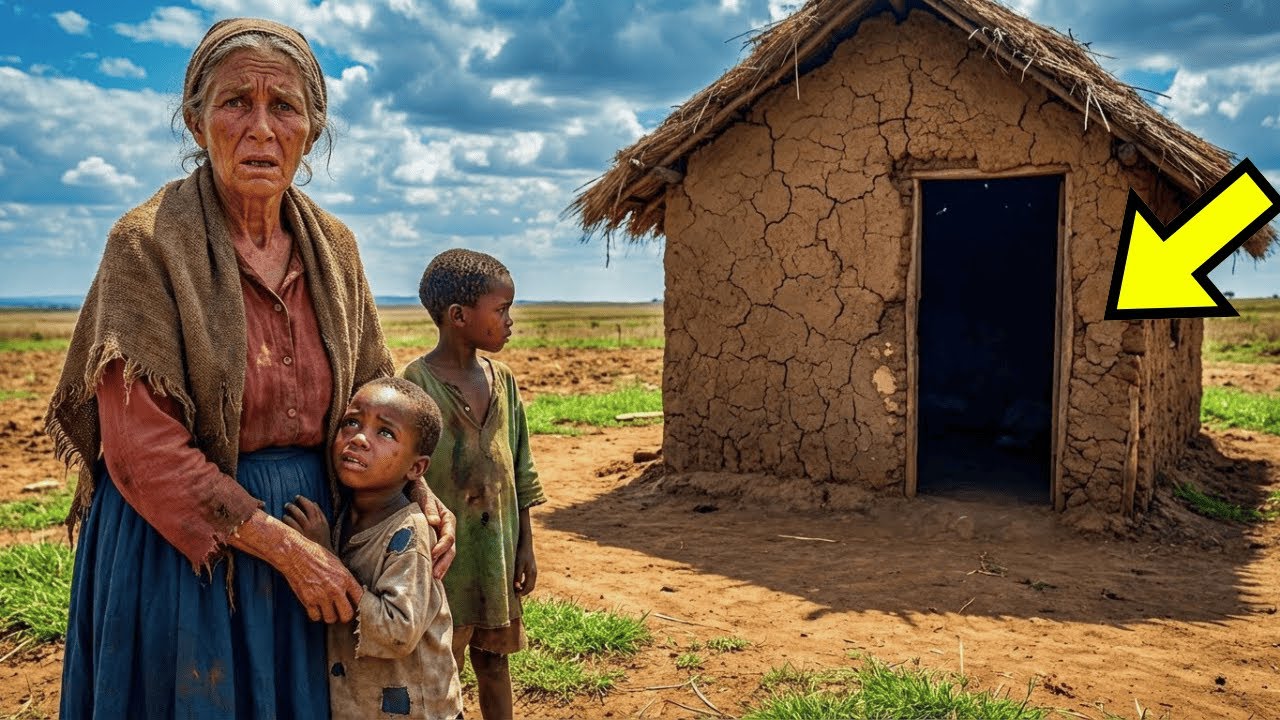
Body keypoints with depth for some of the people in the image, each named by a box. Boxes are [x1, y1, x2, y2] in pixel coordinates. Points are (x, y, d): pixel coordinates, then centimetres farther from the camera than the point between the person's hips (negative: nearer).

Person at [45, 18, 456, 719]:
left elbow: (372, 387, 11)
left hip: (313, 530, 5)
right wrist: (282, 544, -18)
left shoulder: (332, 245, 1)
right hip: (180, 544, -4)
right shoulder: (147, 243, -14)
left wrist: (419, 490, -4)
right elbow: (142, 448, -18)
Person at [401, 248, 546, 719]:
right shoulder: (417, 382, -15)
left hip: (498, 554, 5)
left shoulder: (501, 379, 3)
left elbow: (519, 472, 8)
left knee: (494, 661, 18)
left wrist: (525, 546, 9)